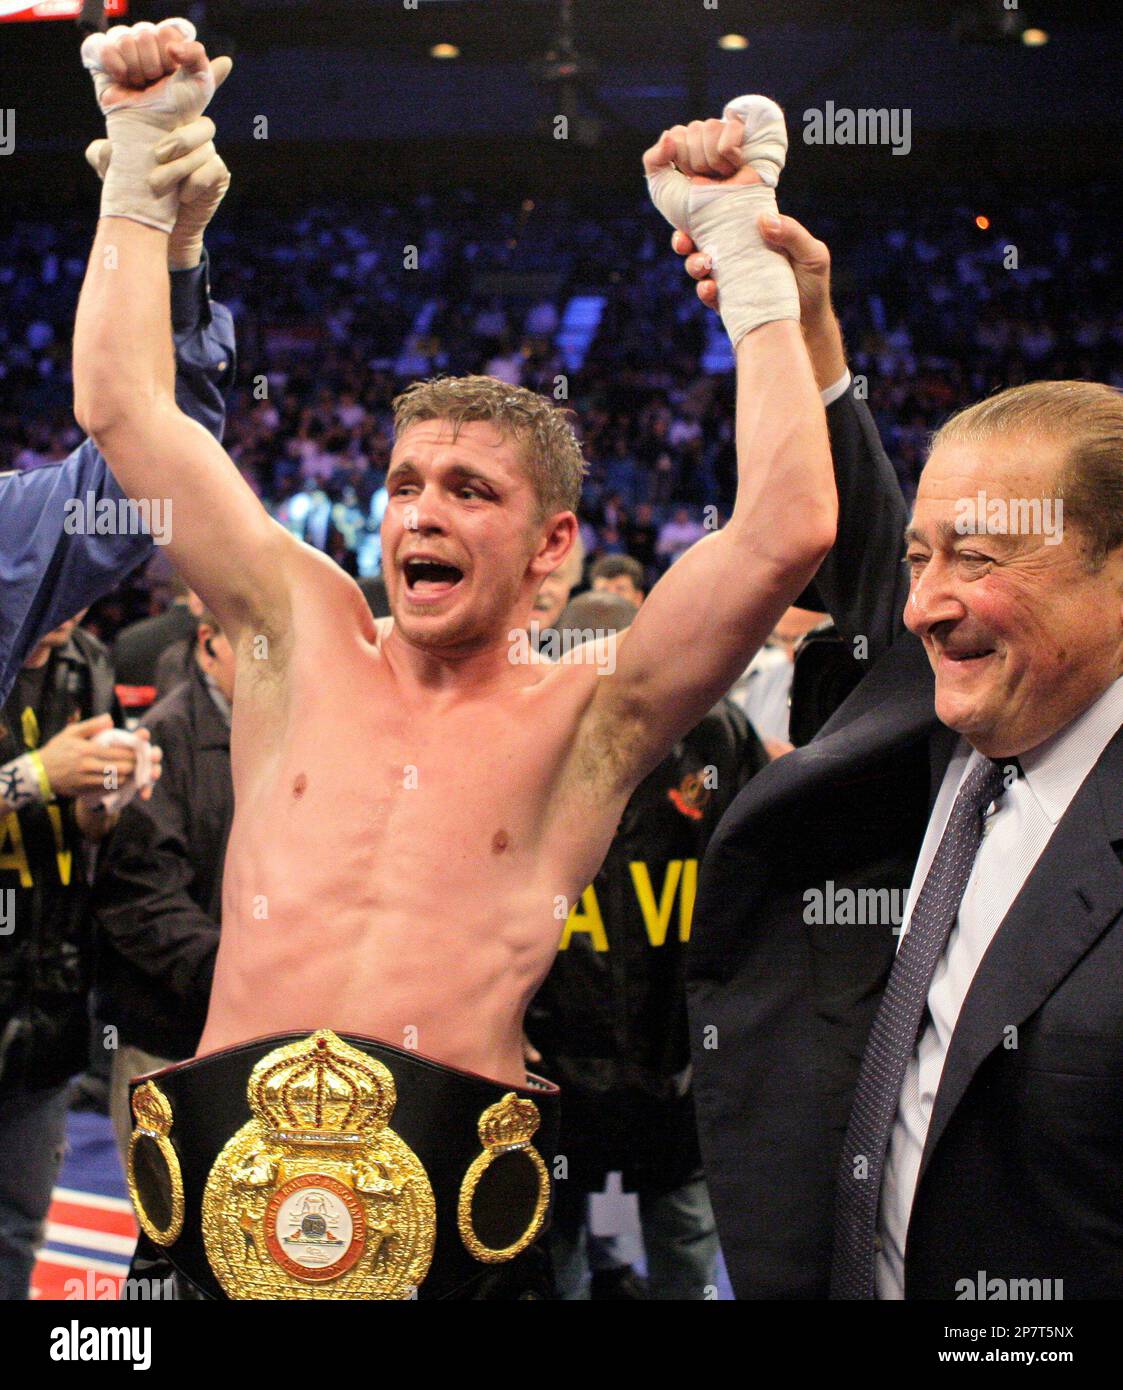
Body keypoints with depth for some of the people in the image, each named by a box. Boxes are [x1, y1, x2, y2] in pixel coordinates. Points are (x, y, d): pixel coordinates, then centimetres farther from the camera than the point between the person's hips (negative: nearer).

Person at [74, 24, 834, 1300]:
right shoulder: (302, 635, 12)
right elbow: (124, 408, 12)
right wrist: (141, 157, 13)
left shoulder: (584, 716, 5)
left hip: (447, 1176, -2)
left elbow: (787, 530, -6)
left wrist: (745, 244, -3)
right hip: (231, 1140, 2)